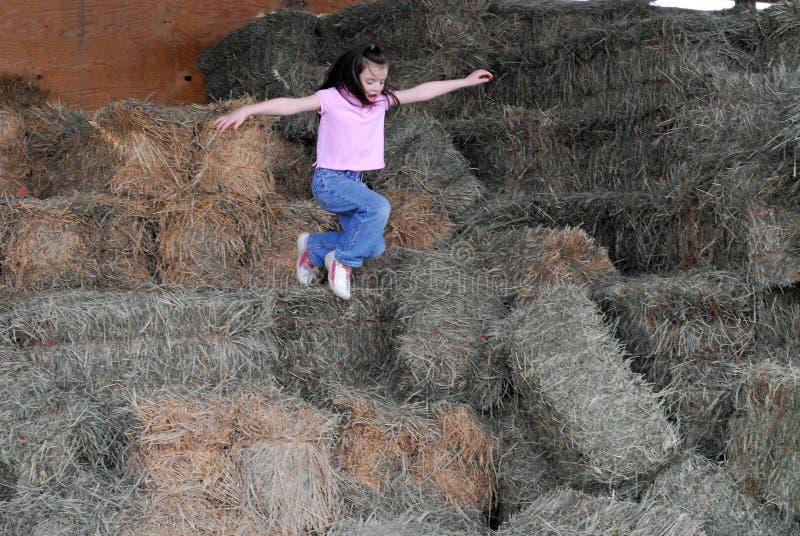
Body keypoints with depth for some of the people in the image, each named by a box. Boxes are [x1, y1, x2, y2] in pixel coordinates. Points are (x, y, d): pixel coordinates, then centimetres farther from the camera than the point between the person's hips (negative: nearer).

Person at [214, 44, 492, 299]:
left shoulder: (381, 101, 8)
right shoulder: (332, 99, -10)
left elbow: (422, 92, 12)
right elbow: (290, 104, -20)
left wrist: (466, 81, 14)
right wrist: (245, 110, -31)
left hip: (354, 183, 7)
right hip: (328, 181, -7)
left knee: (373, 247, 1)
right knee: (378, 206, -30)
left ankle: (314, 247, 22)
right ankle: (342, 259, -11)